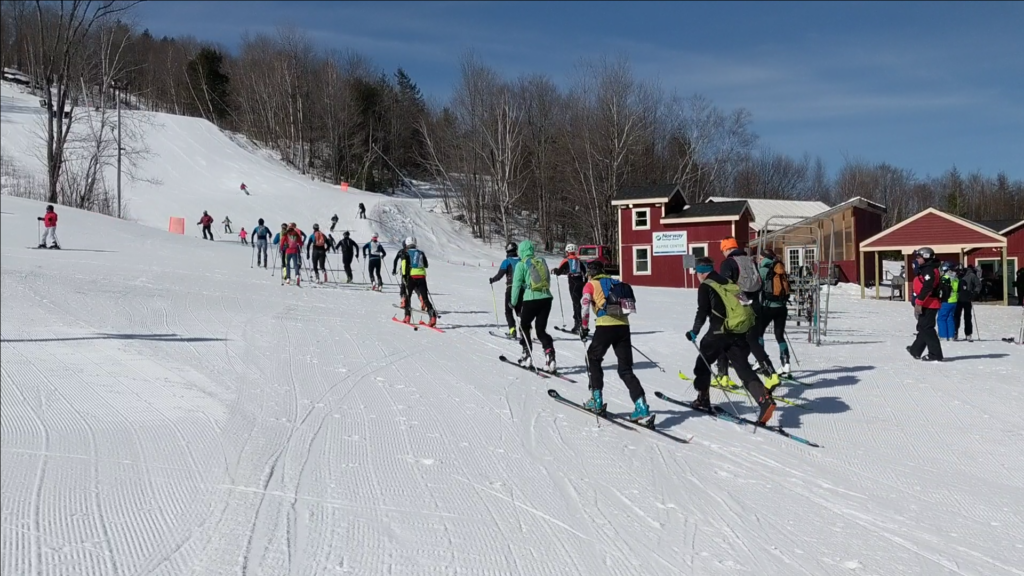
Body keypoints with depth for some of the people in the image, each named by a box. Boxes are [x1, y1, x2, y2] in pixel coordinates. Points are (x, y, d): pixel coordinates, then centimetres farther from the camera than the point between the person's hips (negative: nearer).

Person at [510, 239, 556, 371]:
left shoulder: (521, 264, 0)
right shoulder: (542, 262, 14)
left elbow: (516, 285, -2)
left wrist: (514, 303, 6)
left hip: (531, 299, -4)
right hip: (546, 298, 4)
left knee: (524, 327, 17)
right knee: (541, 329, 12)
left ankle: (527, 357, 16)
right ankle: (549, 354, -8)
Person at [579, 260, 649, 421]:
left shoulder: (591, 285, 10)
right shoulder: (616, 283, 24)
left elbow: (585, 306, -4)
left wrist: (584, 327, 5)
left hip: (605, 326, -4)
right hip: (624, 326, 4)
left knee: (593, 359, 20)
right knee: (625, 369, 7)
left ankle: (596, 400, 15)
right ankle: (641, 406, -10)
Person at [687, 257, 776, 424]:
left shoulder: (705, 286, -1)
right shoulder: (728, 282, 20)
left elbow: (702, 312, -7)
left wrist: (694, 331, 5)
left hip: (722, 331, -6)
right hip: (742, 331, 6)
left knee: (703, 361, 14)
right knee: (743, 367, 4)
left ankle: (703, 399, 21)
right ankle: (765, 399, -15)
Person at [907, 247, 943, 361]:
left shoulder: (929, 270, -15)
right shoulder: (925, 270, 18)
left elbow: (926, 288, -24)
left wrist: (919, 303, -24)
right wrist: (918, 303, 23)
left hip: (928, 305, -11)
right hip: (927, 305, 11)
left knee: (927, 328, -9)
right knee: (923, 327, 18)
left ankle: (935, 355, -7)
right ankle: (916, 351, 30)